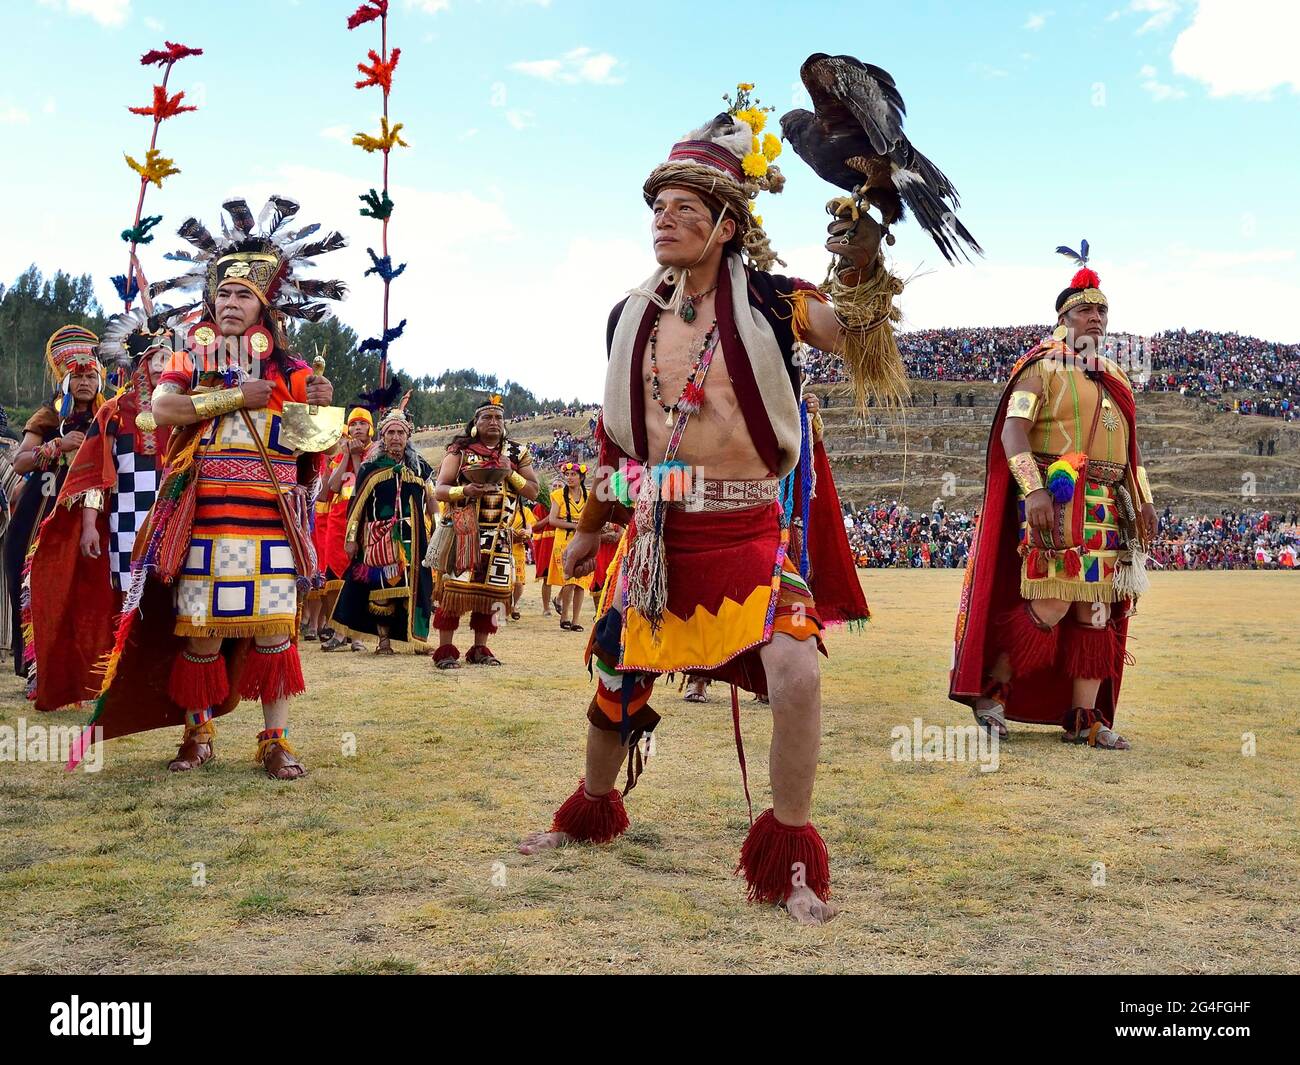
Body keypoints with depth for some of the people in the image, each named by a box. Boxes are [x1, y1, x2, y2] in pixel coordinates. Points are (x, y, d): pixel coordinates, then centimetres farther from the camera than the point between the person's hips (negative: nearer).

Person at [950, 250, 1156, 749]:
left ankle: (1083, 717, 11)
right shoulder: (1043, 367, -2)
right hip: (1057, 498, -7)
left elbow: (1127, 445, 24)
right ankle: (991, 689, 6)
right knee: (1051, 606, -12)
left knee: (1098, 610, 5)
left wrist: (1143, 500, 13)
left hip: (1108, 505, 7)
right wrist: (1034, 490, -26)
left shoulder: (1115, 379, 20)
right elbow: (1013, 432, -14)